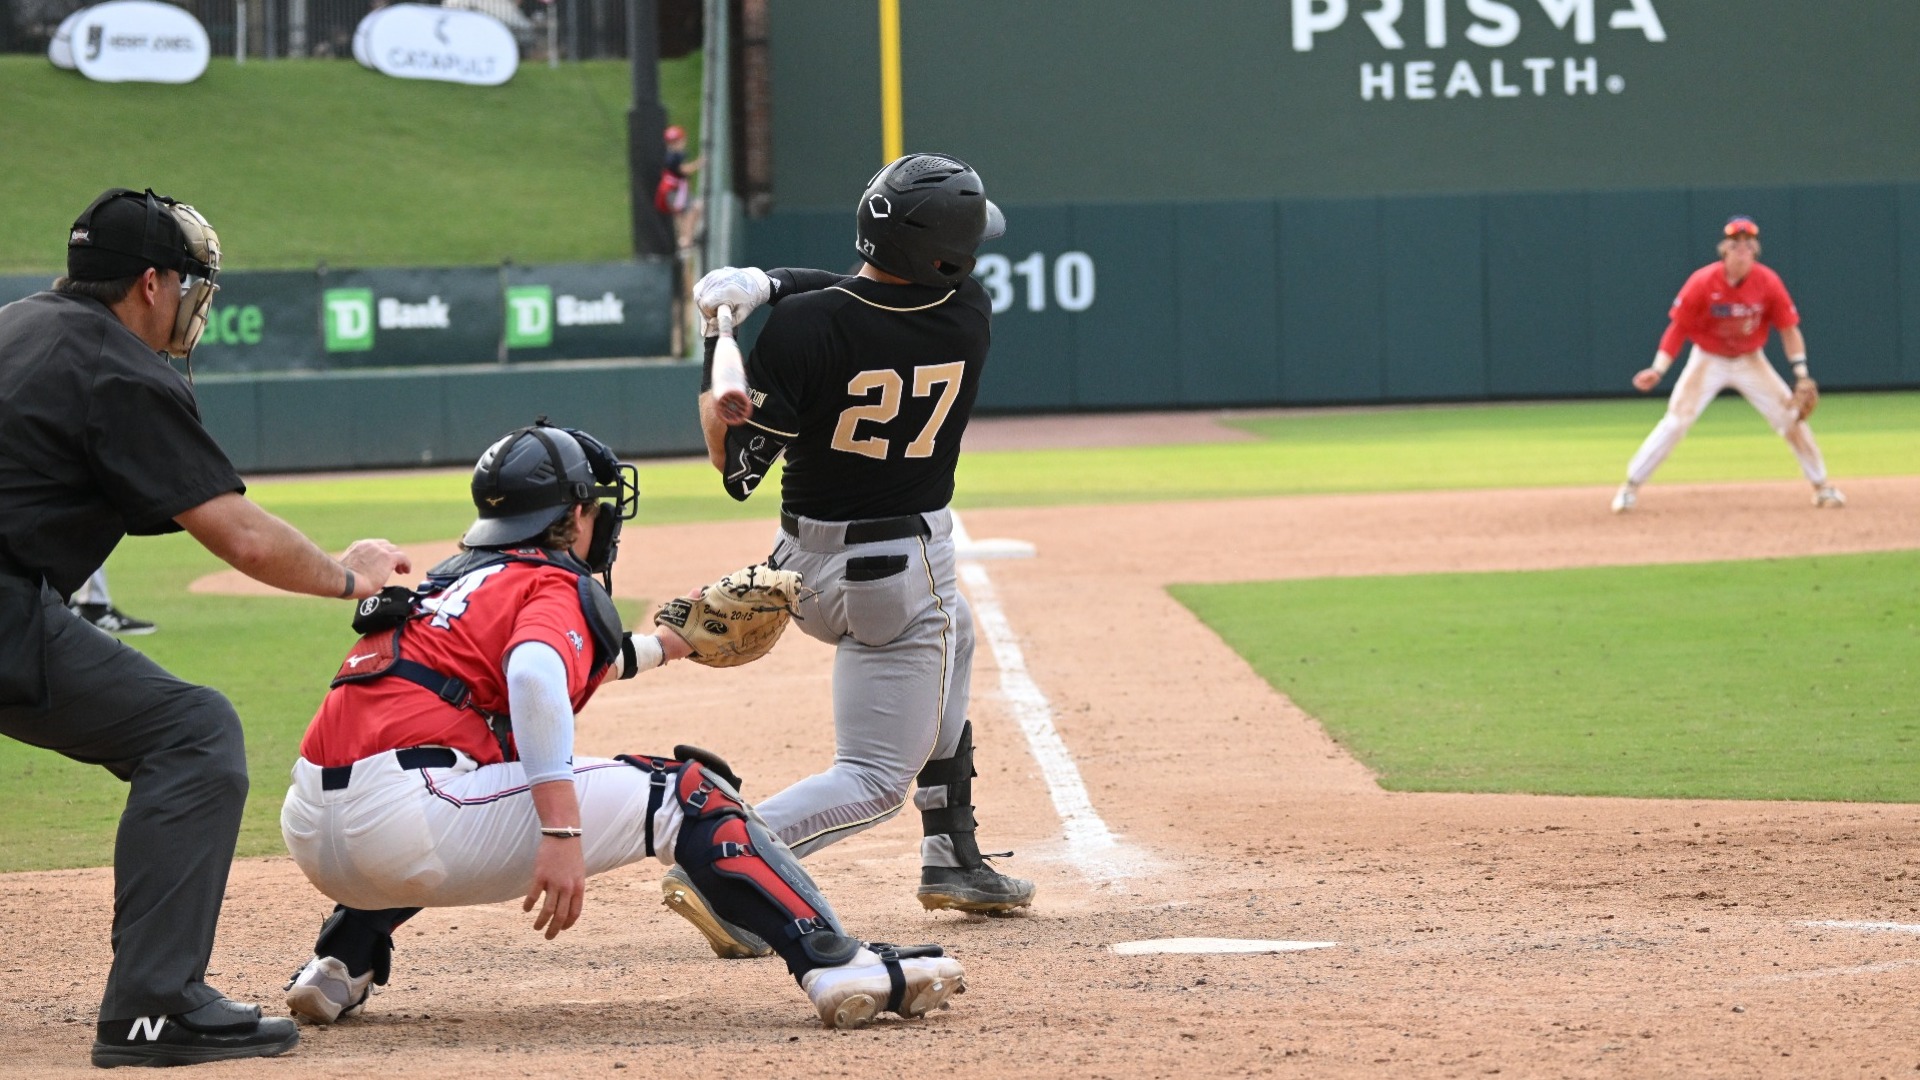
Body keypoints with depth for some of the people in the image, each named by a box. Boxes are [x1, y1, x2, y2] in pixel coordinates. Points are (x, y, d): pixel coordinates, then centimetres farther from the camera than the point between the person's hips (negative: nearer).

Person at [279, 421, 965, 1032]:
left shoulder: (458, 576, 28)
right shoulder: (557, 584, 4)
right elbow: (535, 675, -20)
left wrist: (665, 645, 55)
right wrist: (562, 833, -25)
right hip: (405, 824, -8)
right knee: (682, 793, 2)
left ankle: (341, 965, 27)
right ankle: (837, 965, -10)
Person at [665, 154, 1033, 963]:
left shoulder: (801, 326, -19)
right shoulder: (968, 317, -14)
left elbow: (735, 462, -16)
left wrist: (717, 349, -10)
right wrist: (772, 285, -9)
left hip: (805, 563, 3)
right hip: (905, 575, -3)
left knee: (951, 634, 33)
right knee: (876, 780, 3)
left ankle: (952, 857, 34)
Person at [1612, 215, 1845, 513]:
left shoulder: (1768, 282, -16)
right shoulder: (1702, 282, -21)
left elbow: (1789, 329, -7)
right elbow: (1678, 328, -14)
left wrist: (1802, 375, -14)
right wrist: (1658, 370, -23)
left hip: (1751, 362, 2)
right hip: (1708, 361, -2)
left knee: (1791, 416, -4)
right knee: (1676, 420, -14)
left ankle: (1821, 486, 13)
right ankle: (1631, 486, -5)